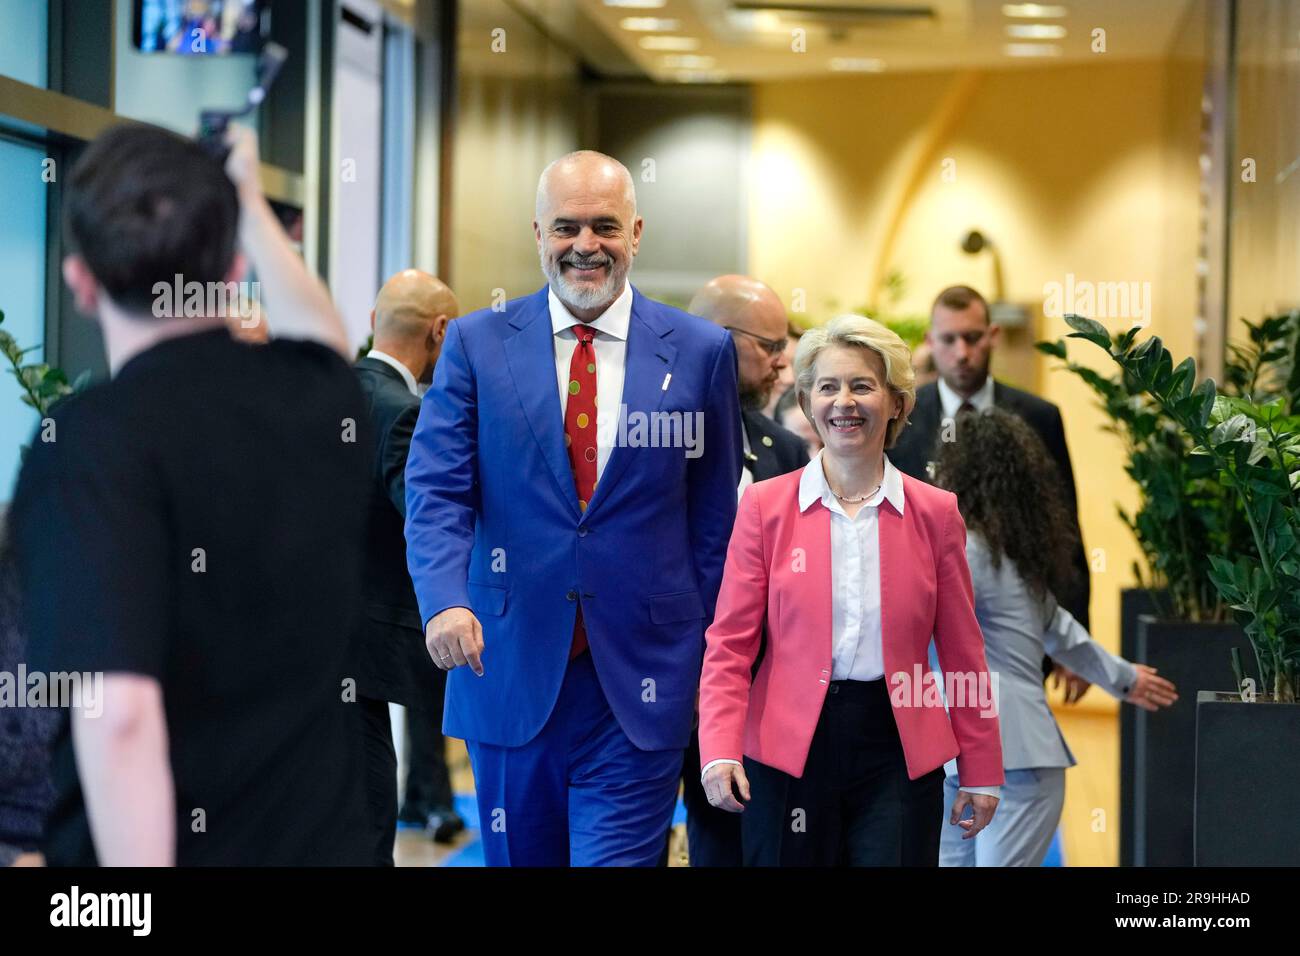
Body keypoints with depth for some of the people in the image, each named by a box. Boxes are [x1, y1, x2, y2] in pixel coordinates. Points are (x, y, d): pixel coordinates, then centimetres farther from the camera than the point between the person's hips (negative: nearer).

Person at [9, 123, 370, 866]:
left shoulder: (93, 440, -19)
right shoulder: (321, 395, -1)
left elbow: (118, 709, -30)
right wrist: (251, 207, 40)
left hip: (166, 847, -5)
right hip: (324, 839, 5)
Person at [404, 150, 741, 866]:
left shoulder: (699, 352, 3)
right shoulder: (476, 345, 3)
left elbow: (715, 518, 6)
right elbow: (436, 492, -5)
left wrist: (709, 662, 4)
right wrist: (445, 601, -23)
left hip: (638, 683, -1)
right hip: (509, 670, 1)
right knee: (517, 859, 15)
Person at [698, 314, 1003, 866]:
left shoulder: (935, 513, 5)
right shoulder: (765, 506, 2)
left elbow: (961, 651, 7)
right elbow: (730, 644, 0)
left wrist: (980, 772, 6)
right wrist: (720, 751, -13)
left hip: (898, 751, 0)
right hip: (789, 747, 0)